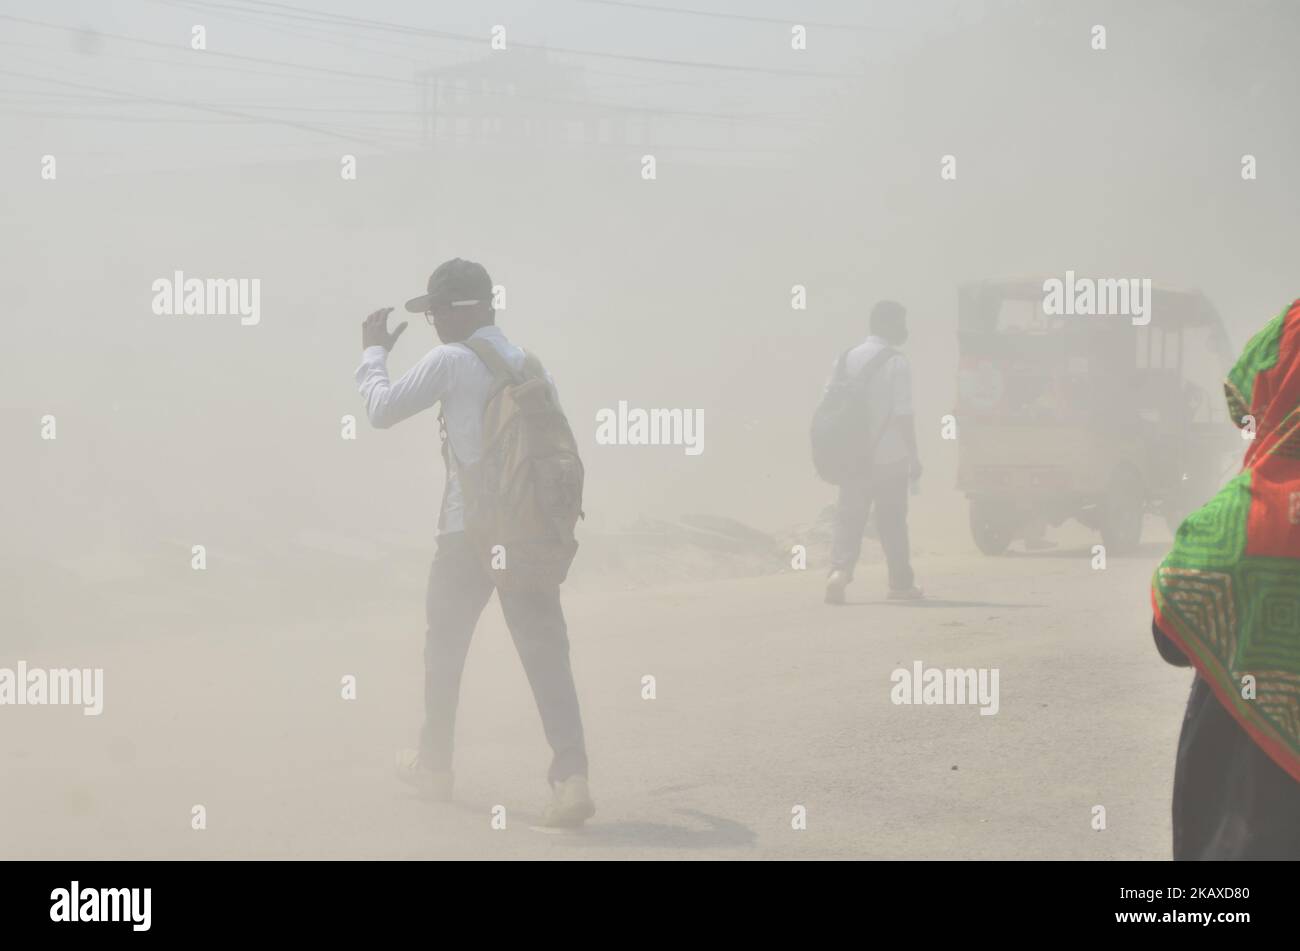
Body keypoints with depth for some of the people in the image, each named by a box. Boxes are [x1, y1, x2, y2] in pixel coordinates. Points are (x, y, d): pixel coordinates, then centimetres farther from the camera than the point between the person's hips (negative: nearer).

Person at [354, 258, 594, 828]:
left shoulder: (450, 362, -8)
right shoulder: (529, 364, 10)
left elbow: (381, 410, -2)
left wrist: (373, 352, 13)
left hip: (468, 529, -4)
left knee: (445, 643, 17)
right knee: (545, 651, -4)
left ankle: (433, 764, 31)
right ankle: (570, 775, -20)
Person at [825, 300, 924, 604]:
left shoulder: (847, 358, 6)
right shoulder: (896, 363, -11)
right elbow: (903, 414, -14)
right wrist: (914, 455, -7)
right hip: (890, 456, -4)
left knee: (849, 517, 4)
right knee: (892, 521, 7)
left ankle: (839, 569, -17)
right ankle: (901, 584, 16)